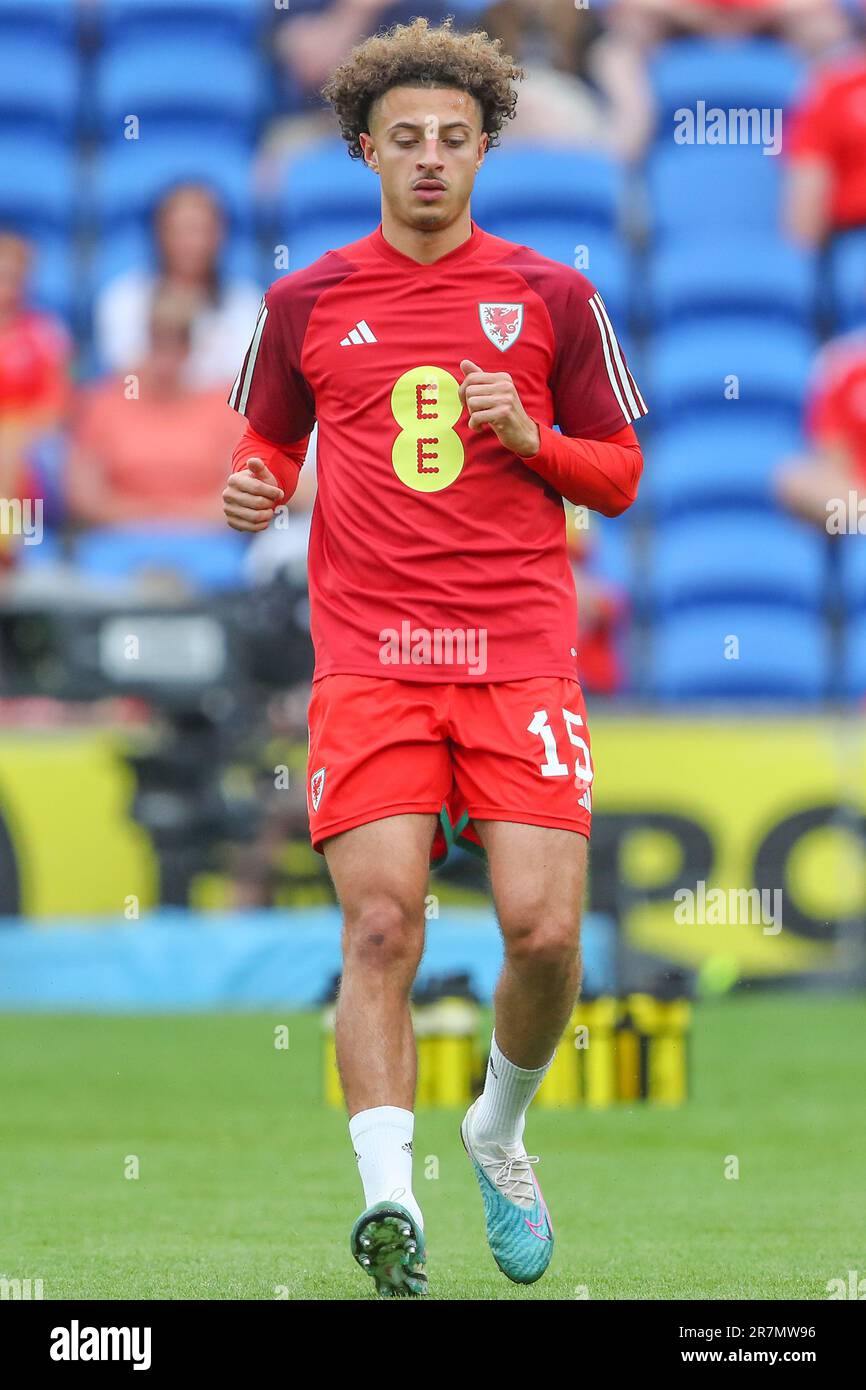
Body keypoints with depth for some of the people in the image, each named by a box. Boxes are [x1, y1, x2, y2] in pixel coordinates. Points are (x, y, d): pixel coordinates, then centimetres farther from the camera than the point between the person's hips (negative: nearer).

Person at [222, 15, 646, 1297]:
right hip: (369, 656, 0)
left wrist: (530, 436, -7)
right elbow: (266, 441, 22)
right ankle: (390, 1202, -22)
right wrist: (252, 488, -1)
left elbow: (619, 476, 12)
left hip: (523, 652, 0)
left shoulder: (553, 298, 8)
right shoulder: (306, 302, 9)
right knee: (380, 924, -15)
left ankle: (499, 1133, 20)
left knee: (544, 930, -9)